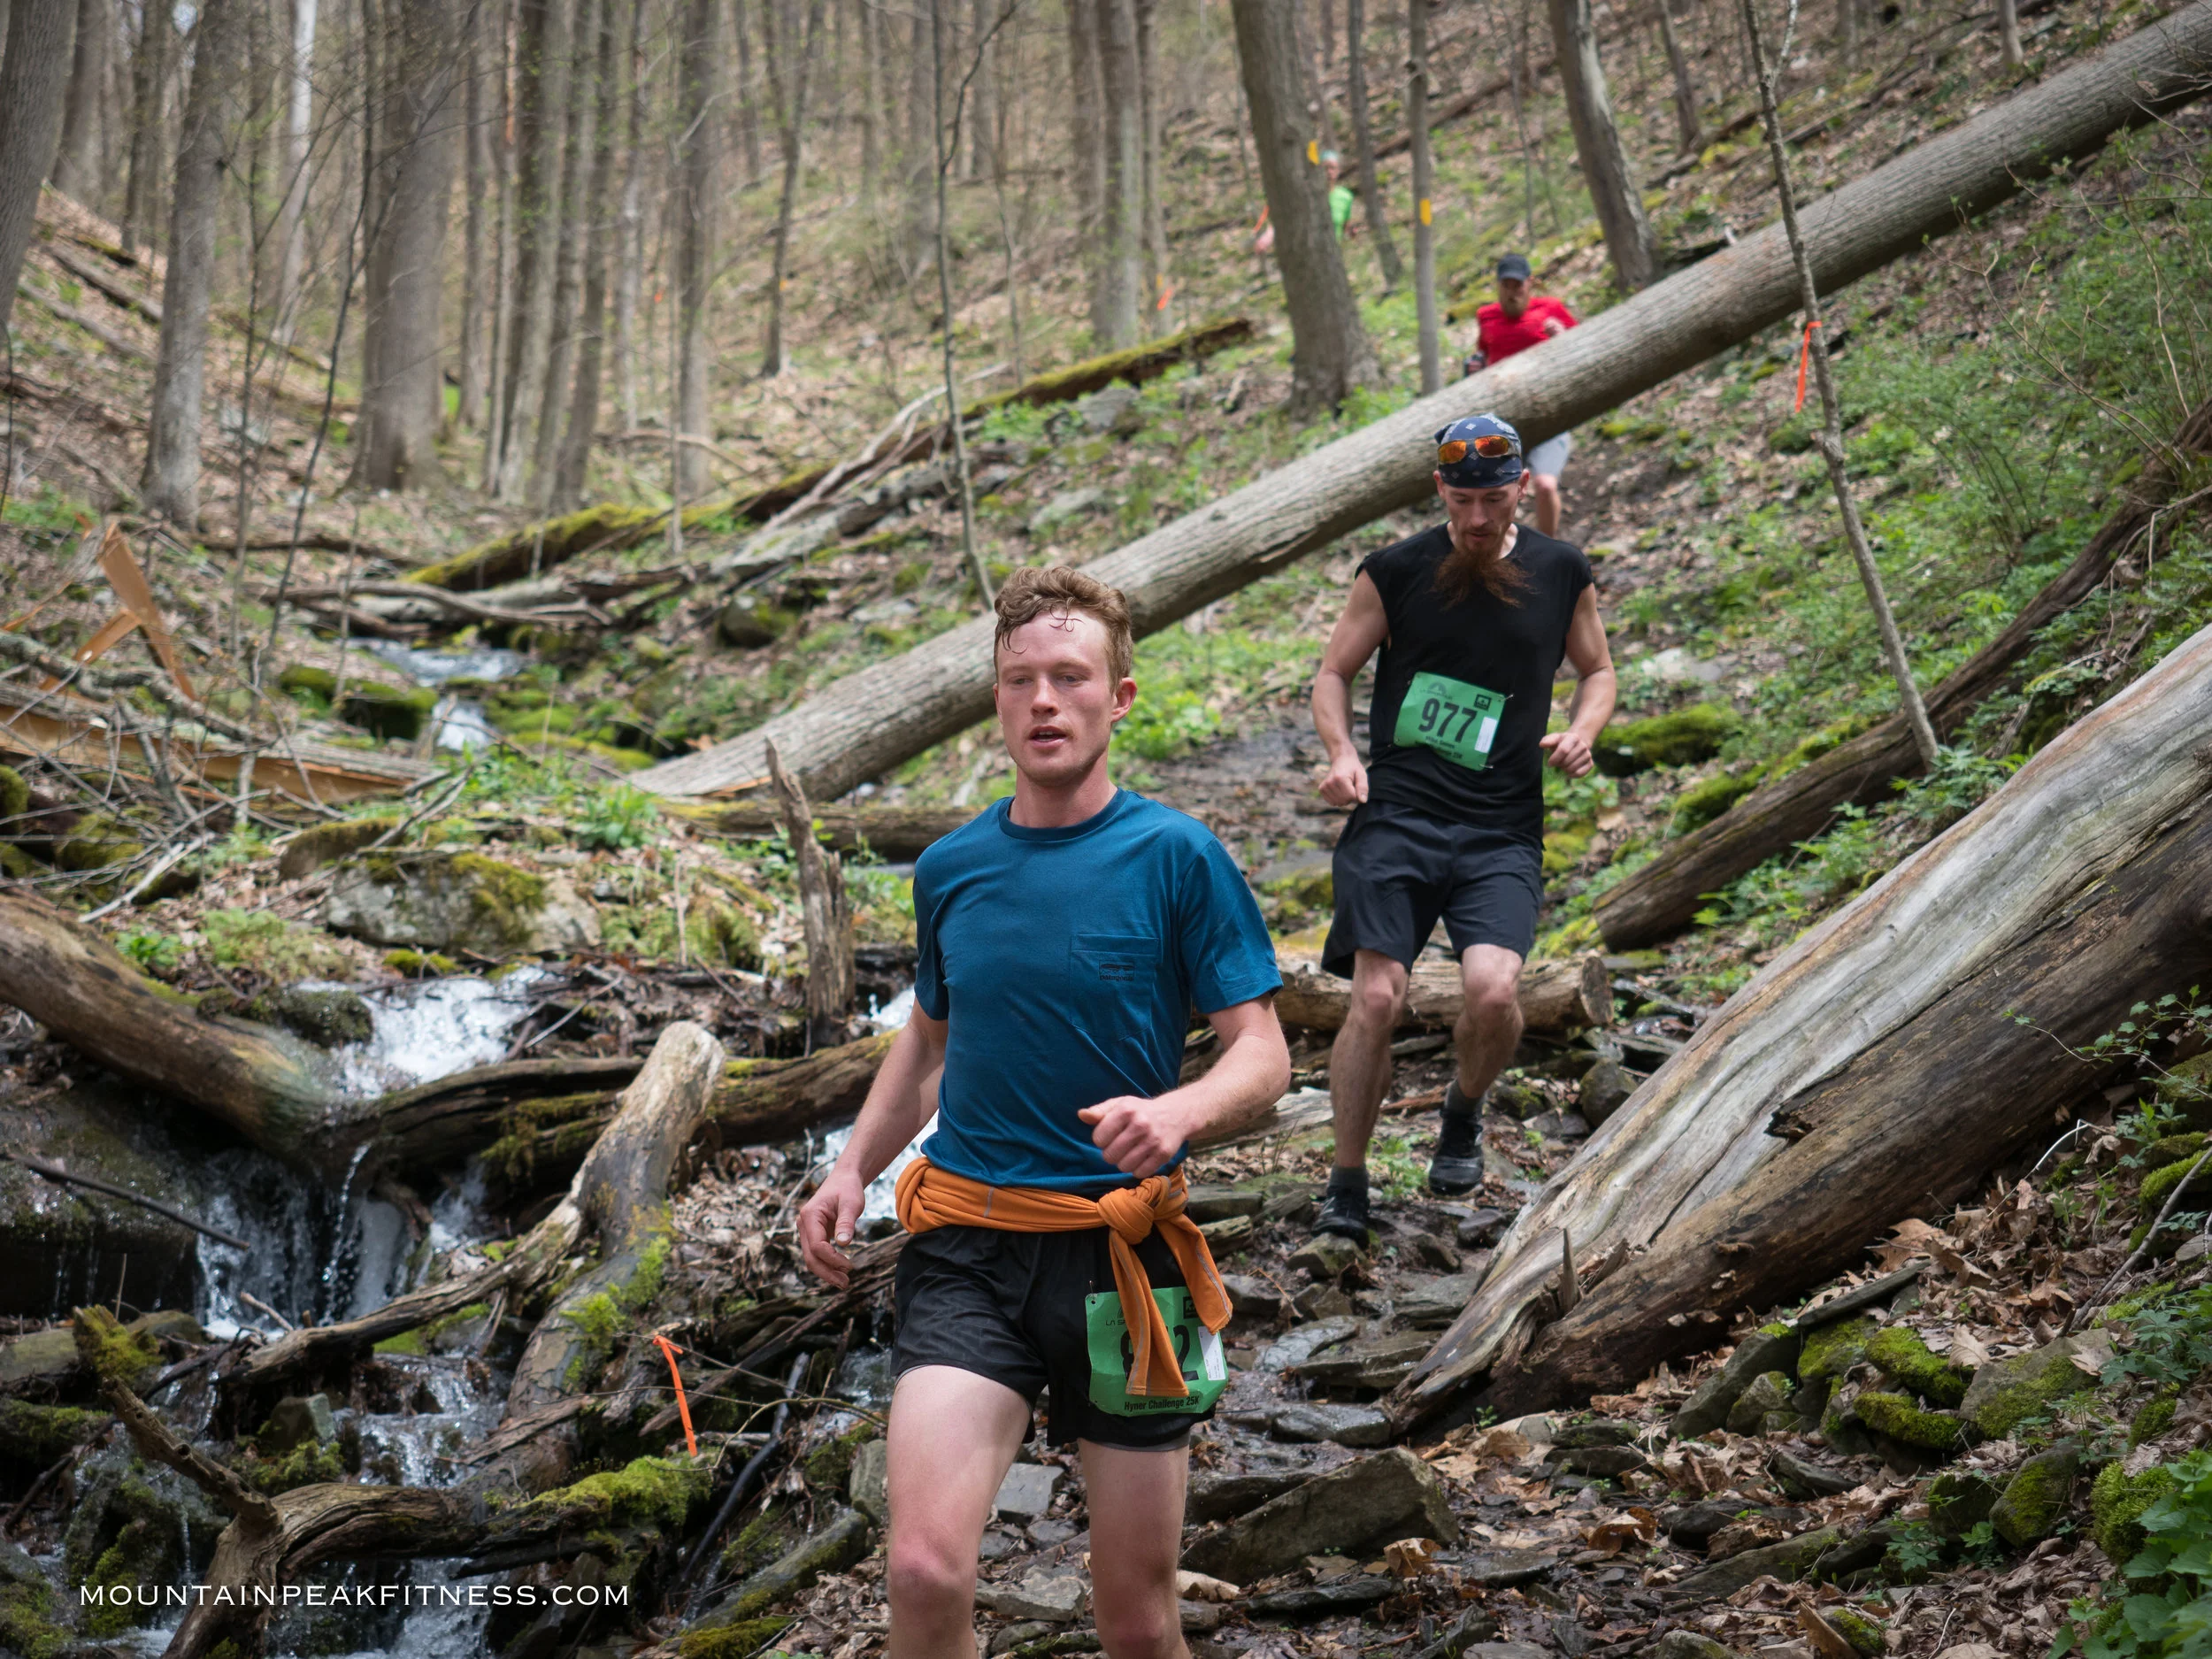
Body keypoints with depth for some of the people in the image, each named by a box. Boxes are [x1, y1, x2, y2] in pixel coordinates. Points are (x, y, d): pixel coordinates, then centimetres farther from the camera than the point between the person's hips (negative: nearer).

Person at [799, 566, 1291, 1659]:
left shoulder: (1175, 857, -4)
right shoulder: (951, 869, 8)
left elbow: (1263, 1056, -5)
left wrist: (1176, 1111, -26)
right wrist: (853, 1169, 9)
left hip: (1121, 1250, -2)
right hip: (966, 1248, 2)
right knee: (926, 1570, -19)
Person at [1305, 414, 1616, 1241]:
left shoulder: (1561, 573, 8)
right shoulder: (1395, 572, 3)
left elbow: (1598, 669, 22)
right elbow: (1334, 672, 12)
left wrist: (1582, 730, 0)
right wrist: (1342, 753, -7)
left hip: (1502, 831, 1)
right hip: (1395, 817, -1)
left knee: (1493, 990, -20)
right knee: (1376, 999, -10)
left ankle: (1463, 1111, 14)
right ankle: (1347, 1187, 7)